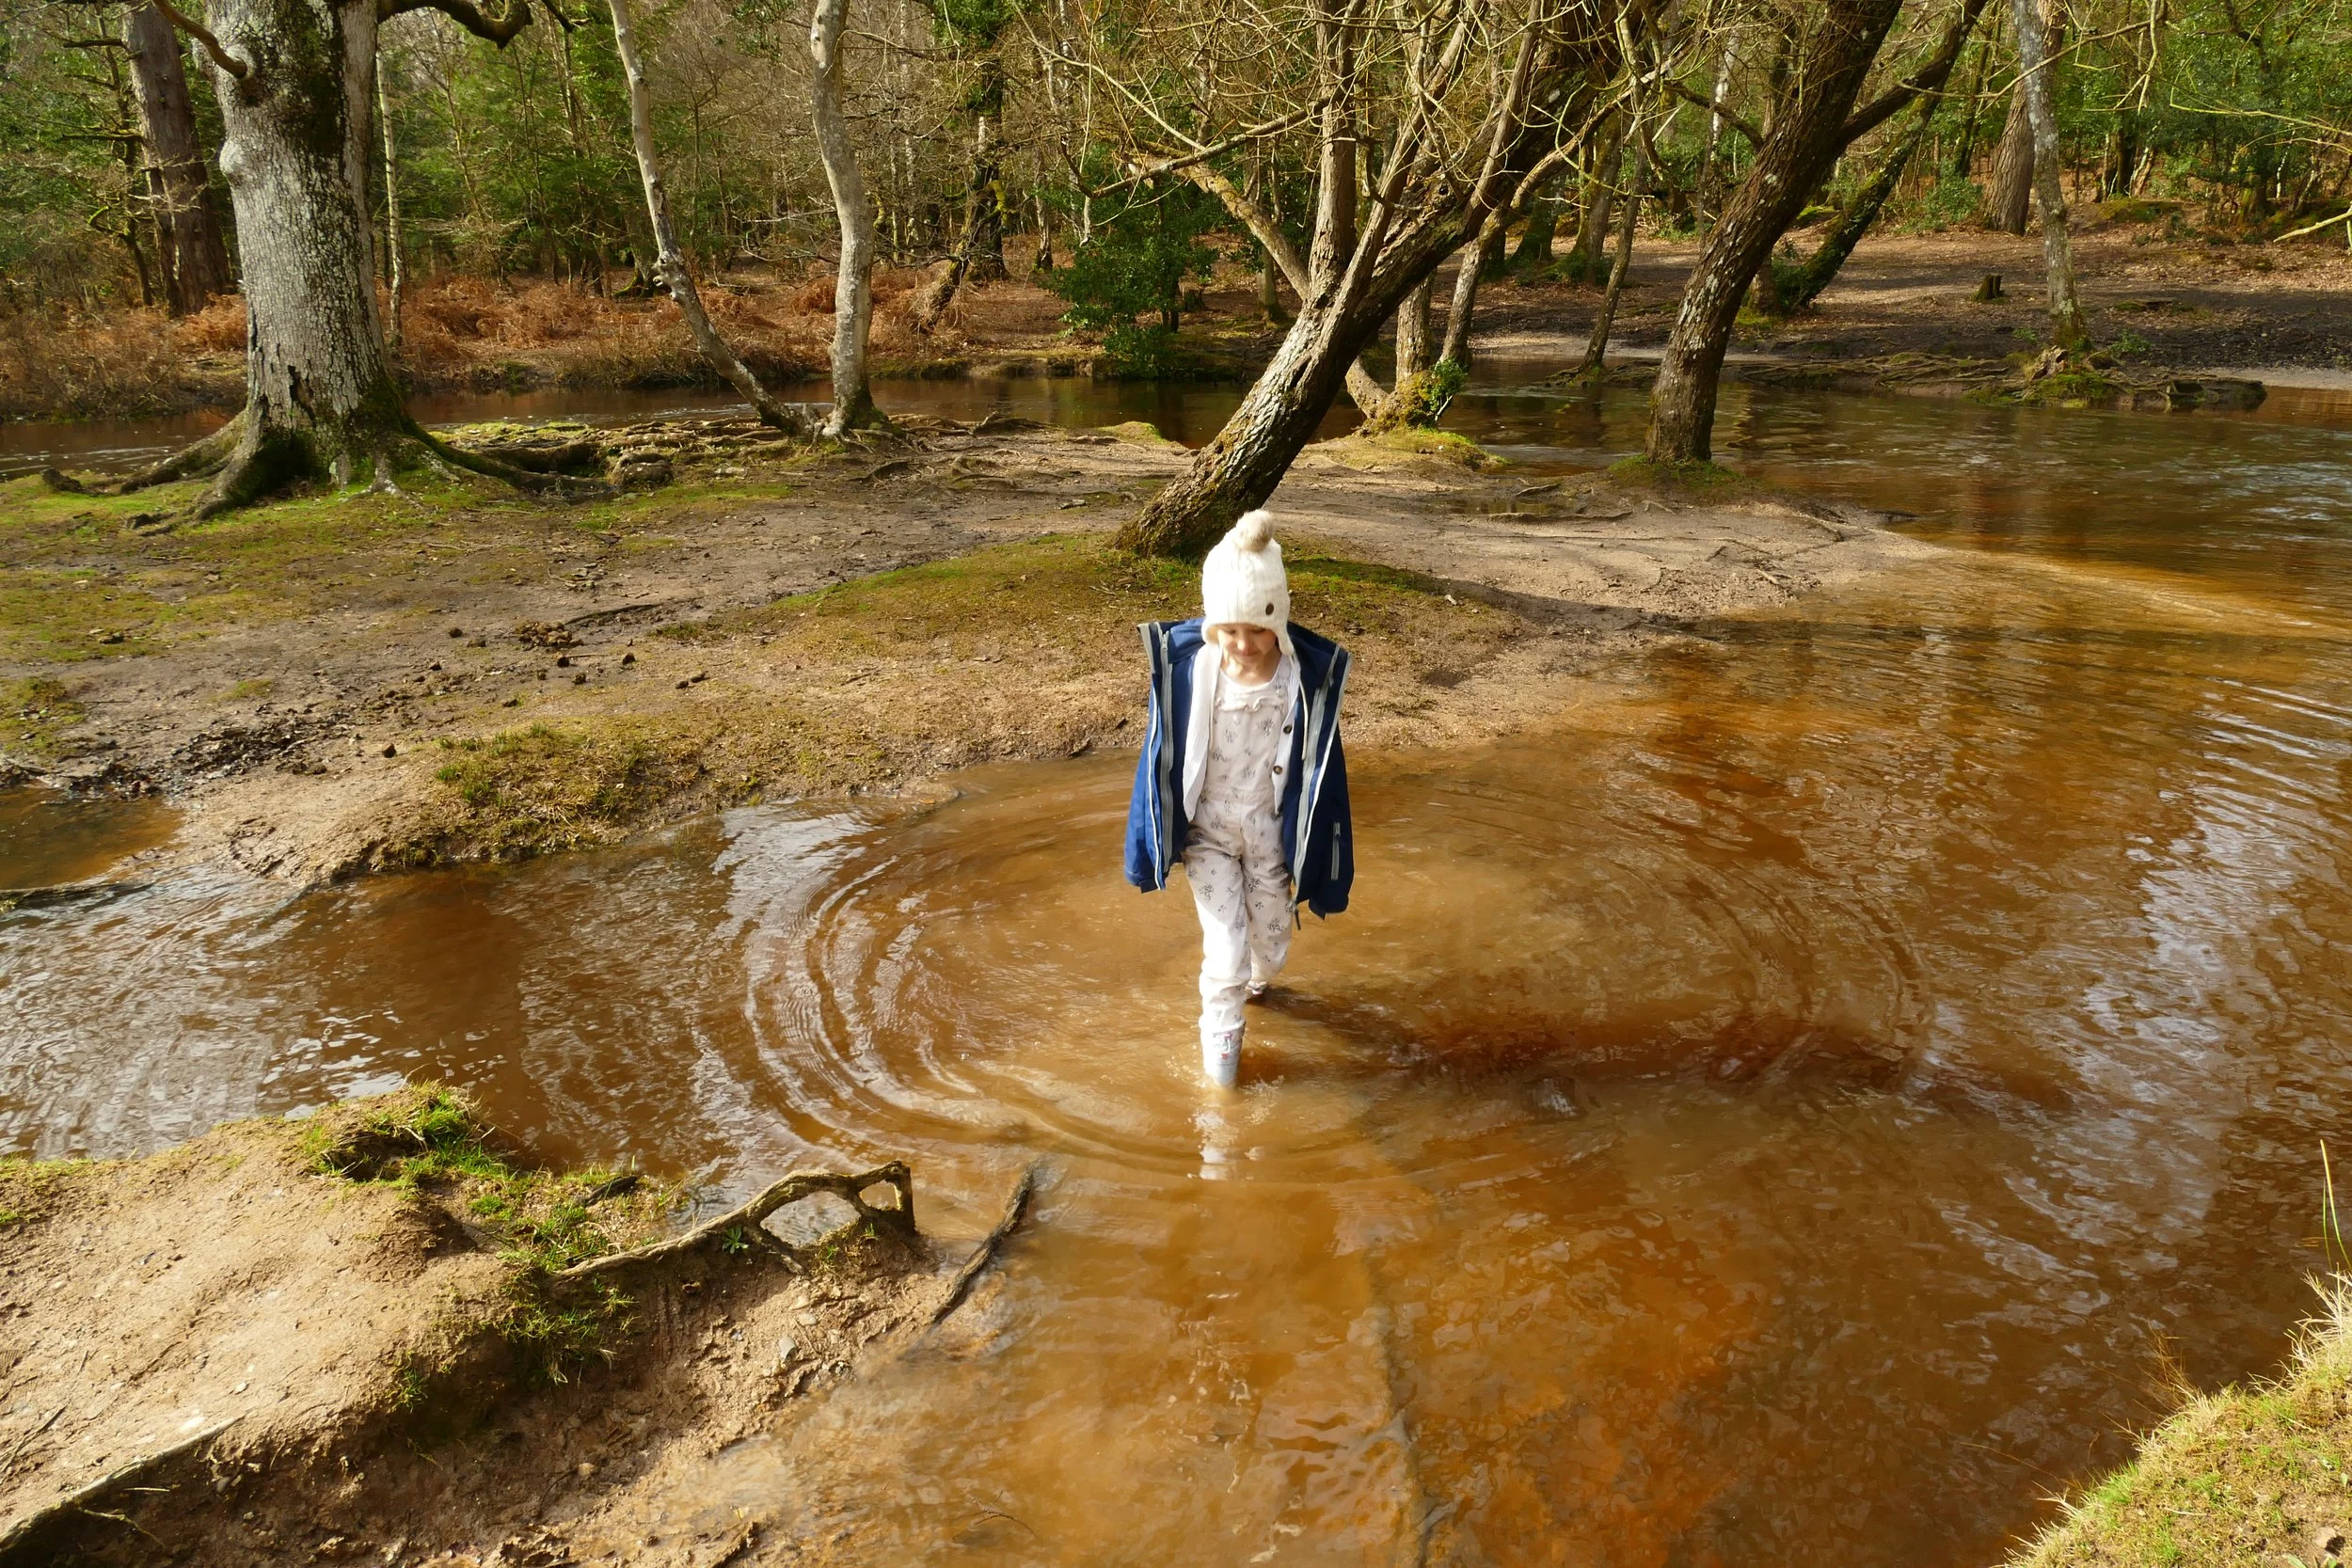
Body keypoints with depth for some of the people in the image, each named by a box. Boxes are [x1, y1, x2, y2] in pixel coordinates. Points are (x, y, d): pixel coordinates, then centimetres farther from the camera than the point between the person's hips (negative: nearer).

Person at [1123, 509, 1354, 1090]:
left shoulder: (1309, 677, -20)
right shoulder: (1187, 667, -19)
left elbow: (1323, 770, -8)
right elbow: (1163, 756, -6)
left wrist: (1315, 858, -2)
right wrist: (1163, 838, 1)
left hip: (1271, 828, 1)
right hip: (1208, 828, -1)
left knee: (1271, 935, 19)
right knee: (1226, 945, -2)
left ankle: (1257, 980, 56)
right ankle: (1220, 1035, 26)